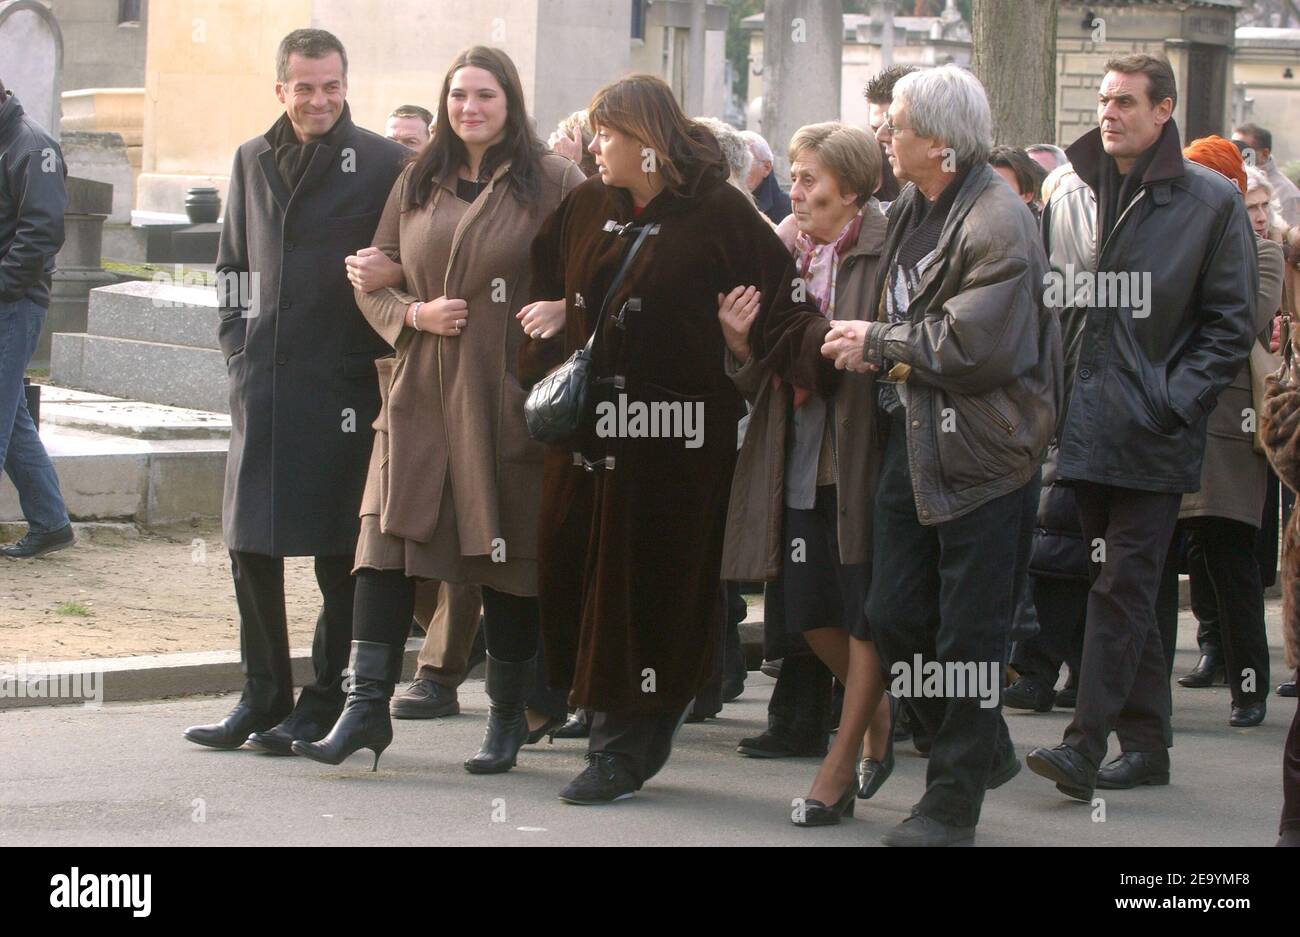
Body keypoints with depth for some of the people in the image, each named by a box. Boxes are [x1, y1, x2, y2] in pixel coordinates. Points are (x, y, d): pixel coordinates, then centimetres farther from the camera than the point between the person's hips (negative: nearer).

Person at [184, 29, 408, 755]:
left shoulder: (383, 164, -4)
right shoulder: (254, 162, 13)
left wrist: (382, 352, -7)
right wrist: (238, 343, 10)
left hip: (346, 384, -5)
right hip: (263, 383, 5)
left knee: (339, 550, 1)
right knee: (252, 546, 7)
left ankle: (325, 702, 9)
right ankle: (264, 697, 17)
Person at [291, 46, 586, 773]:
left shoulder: (552, 182, 0)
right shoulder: (417, 183, 12)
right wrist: (413, 314, -4)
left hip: (508, 398, -3)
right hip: (420, 393, 3)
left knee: (509, 548, 4)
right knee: (388, 538, -6)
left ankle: (511, 714, 17)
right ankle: (368, 704, -3)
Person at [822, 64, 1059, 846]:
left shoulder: (998, 223, -17)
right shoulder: (912, 208, 11)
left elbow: (979, 344, -23)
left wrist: (880, 344, -11)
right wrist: (872, 348, 5)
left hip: (982, 455, -8)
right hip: (914, 440, 9)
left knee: (968, 635, 0)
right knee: (895, 618, 9)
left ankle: (955, 803, 10)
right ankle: (986, 752, 27)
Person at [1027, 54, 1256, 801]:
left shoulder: (1211, 201, -3)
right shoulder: (1071, 196, 10)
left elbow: (1230, 324, -2)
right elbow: (1047, 302, 17)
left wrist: (1174, 403, -11)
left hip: (1153, 433, -5)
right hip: (1087, 426, 5)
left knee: (1123, 587, -9)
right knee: (1125, 587, 11)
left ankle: (1087, 745, -12)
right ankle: (1146, 743, 18)